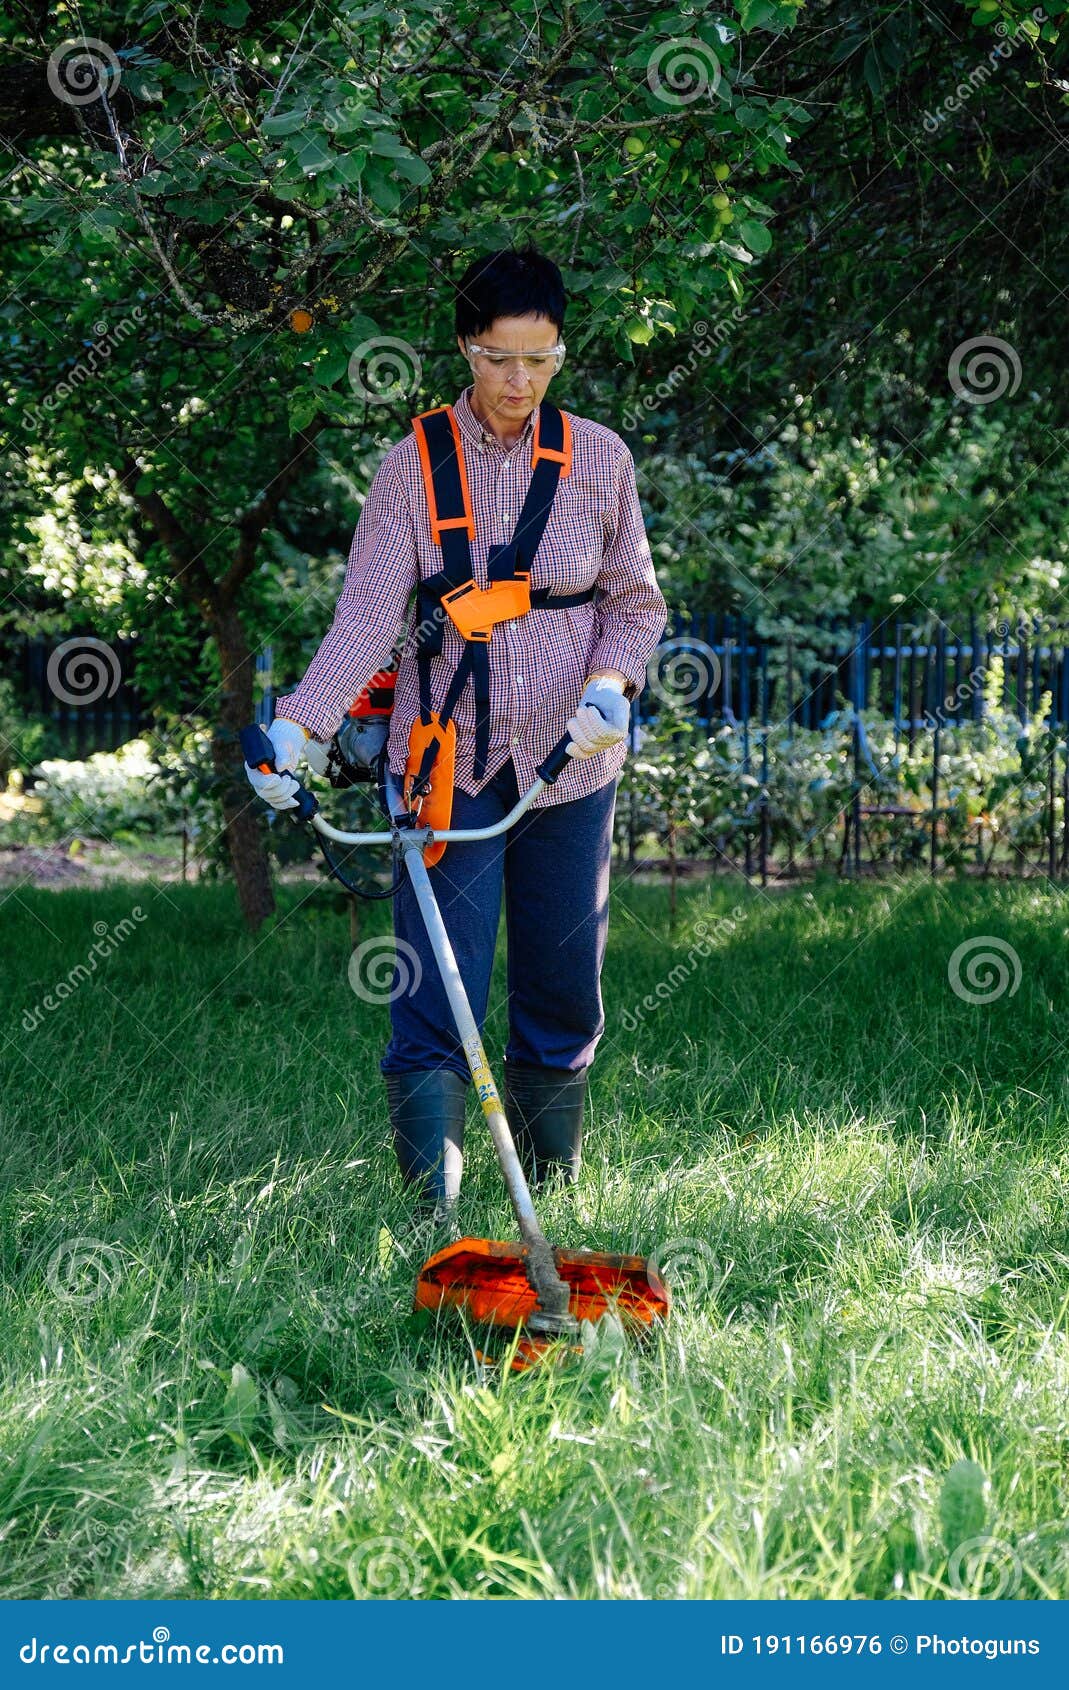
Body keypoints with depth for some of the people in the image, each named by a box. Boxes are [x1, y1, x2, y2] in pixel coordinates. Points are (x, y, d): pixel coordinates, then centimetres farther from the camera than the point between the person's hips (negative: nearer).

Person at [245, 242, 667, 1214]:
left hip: (568, 762, 2)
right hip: (448, 764, -2)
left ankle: (554, 1188, 27)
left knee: (565, 986, 10)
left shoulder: (598, 458, 2)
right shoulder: (416, 464, -3)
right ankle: (431, 1219, -9)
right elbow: (367, 617, -9)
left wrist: (611, 683, -11)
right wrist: (295, 725, -23)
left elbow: (637, 601, 10)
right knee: (435, 1001, -9)